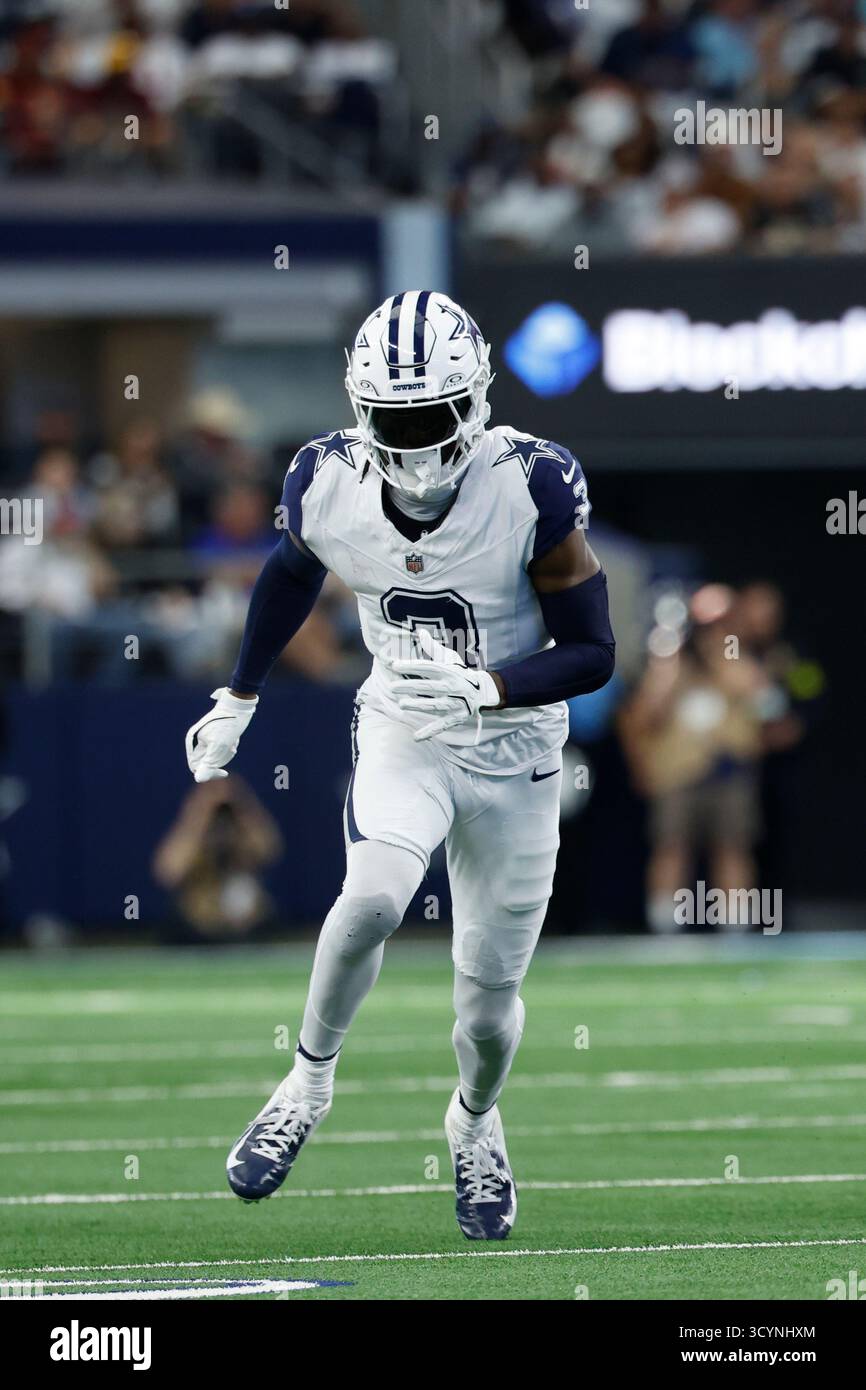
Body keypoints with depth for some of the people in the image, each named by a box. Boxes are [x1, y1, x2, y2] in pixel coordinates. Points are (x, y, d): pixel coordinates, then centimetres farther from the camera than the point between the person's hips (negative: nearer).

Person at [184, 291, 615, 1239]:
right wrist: (236, 700, 18)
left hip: (511, 751, -1)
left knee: (490, 996, 7)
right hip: (399, 731, 1)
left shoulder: (531, 490, -23)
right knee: (372, 900, -29)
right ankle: (309, 1083, -5)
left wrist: (482, 689, -31)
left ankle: (475, 1123, 40)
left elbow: (591, 653, -16)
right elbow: (291, 575, 11)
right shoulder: (327, 486, -14)